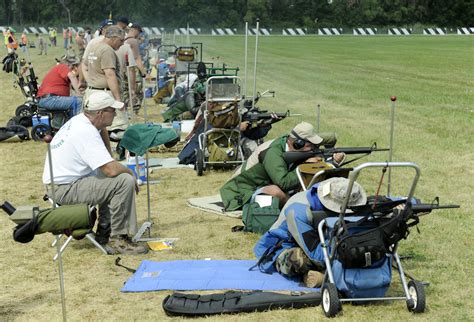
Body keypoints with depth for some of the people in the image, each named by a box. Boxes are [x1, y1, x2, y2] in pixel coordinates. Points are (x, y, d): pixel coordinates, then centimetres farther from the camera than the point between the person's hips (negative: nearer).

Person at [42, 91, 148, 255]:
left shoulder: (78, 120, 10)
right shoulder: (86, 132, -21)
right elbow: (112, 170, -27)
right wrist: (130, 172, -7)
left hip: (58, 182, 11)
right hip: (64, 189, -10)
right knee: (125, 181, -18)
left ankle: (104, 232, 22)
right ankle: (118, 239, -10)